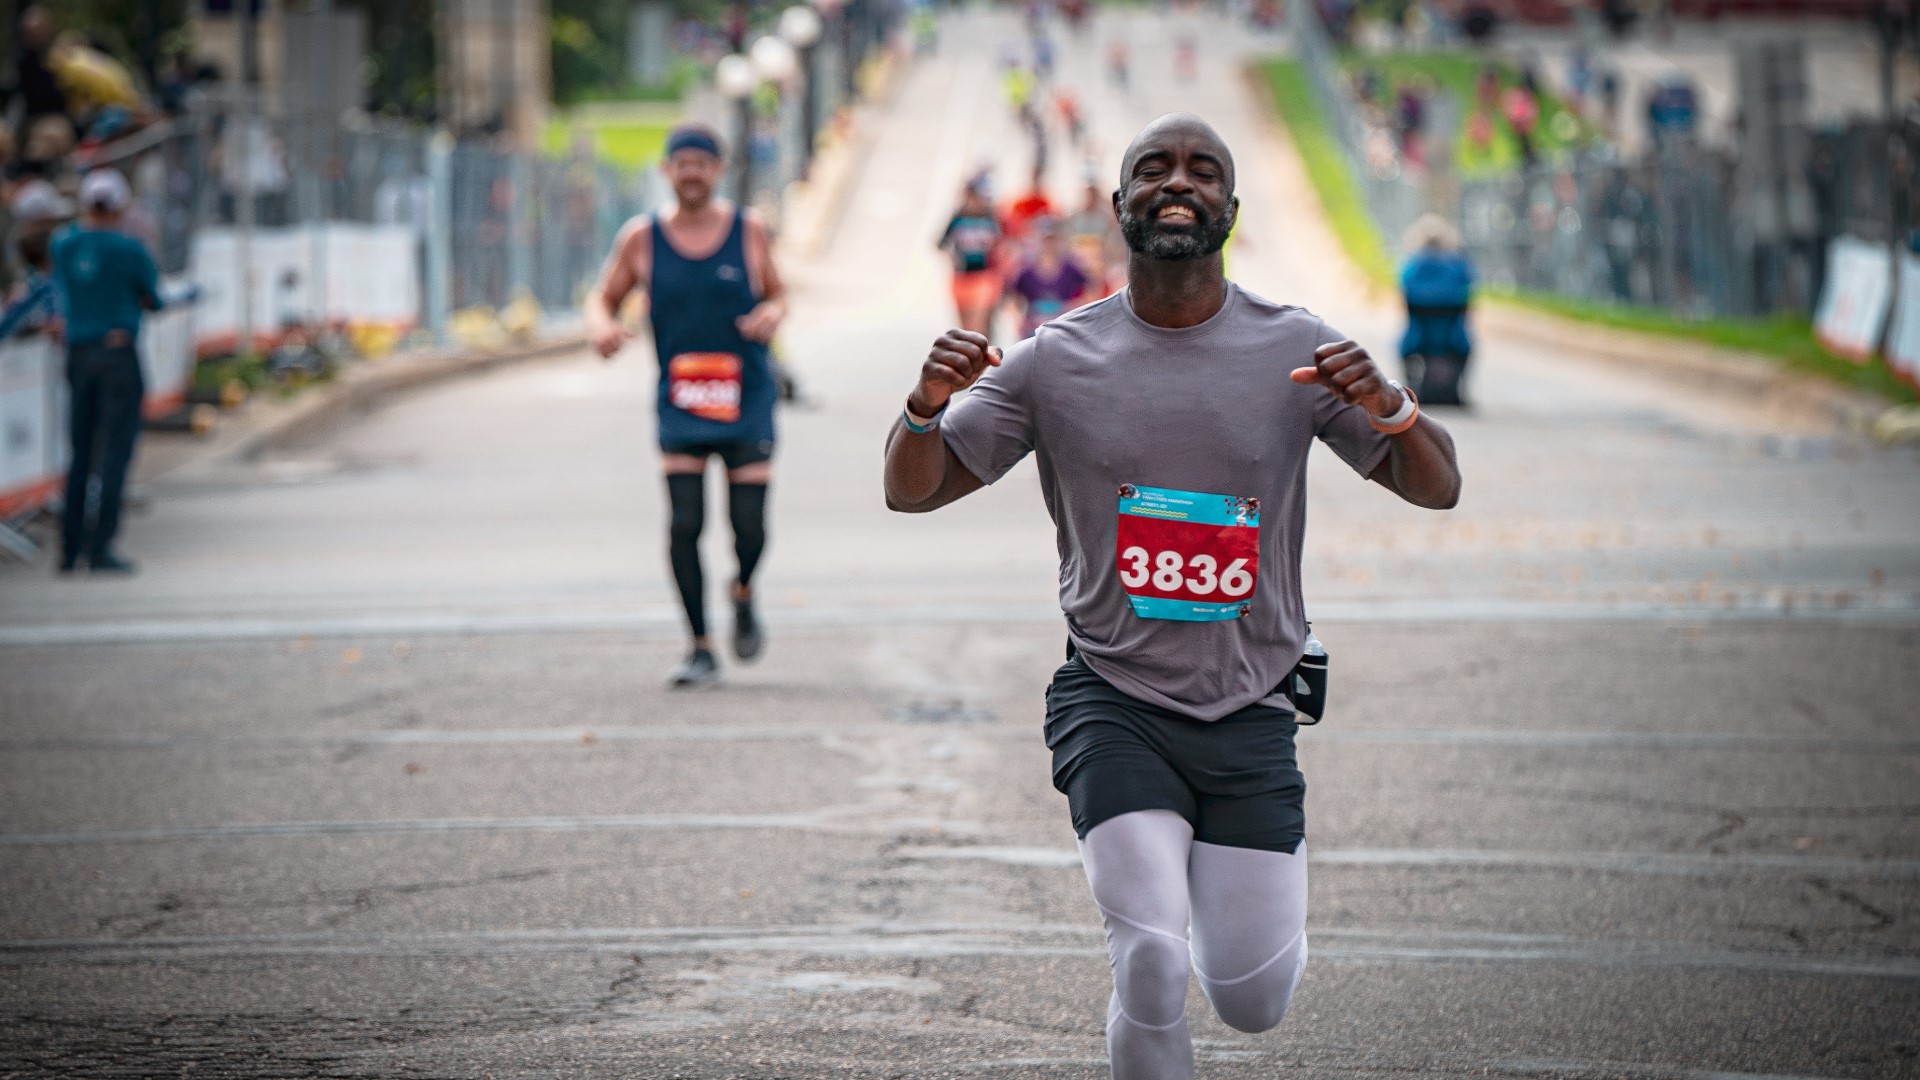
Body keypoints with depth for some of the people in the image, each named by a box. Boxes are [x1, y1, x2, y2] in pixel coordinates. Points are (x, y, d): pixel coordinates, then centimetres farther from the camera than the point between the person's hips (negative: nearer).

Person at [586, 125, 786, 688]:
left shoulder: (749, 230, 1)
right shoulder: (642, 238, 1)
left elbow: (777, 294, 12)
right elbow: (602, 298, 8)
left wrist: (772, 314, -12)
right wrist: (602, 326, -15)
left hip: (747, 401, 0)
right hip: (679, 403, 0)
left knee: (750, 527, -4)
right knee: (684, 524, -10)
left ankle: (743, 595, 31)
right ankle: (701, 649, 0)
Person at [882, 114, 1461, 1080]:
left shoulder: (1293, 351, -1)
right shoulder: (1058, 360, -1)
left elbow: (1436, 489, -2)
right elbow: (913, 492, 2)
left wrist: (1391, 411, -25)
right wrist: (928, 408, -21)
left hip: (1249, 716, 2)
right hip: (1113, 704, -1)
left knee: (1253, 1001, 2)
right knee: (1153, 968, -19)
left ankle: (1213, 880, 36)